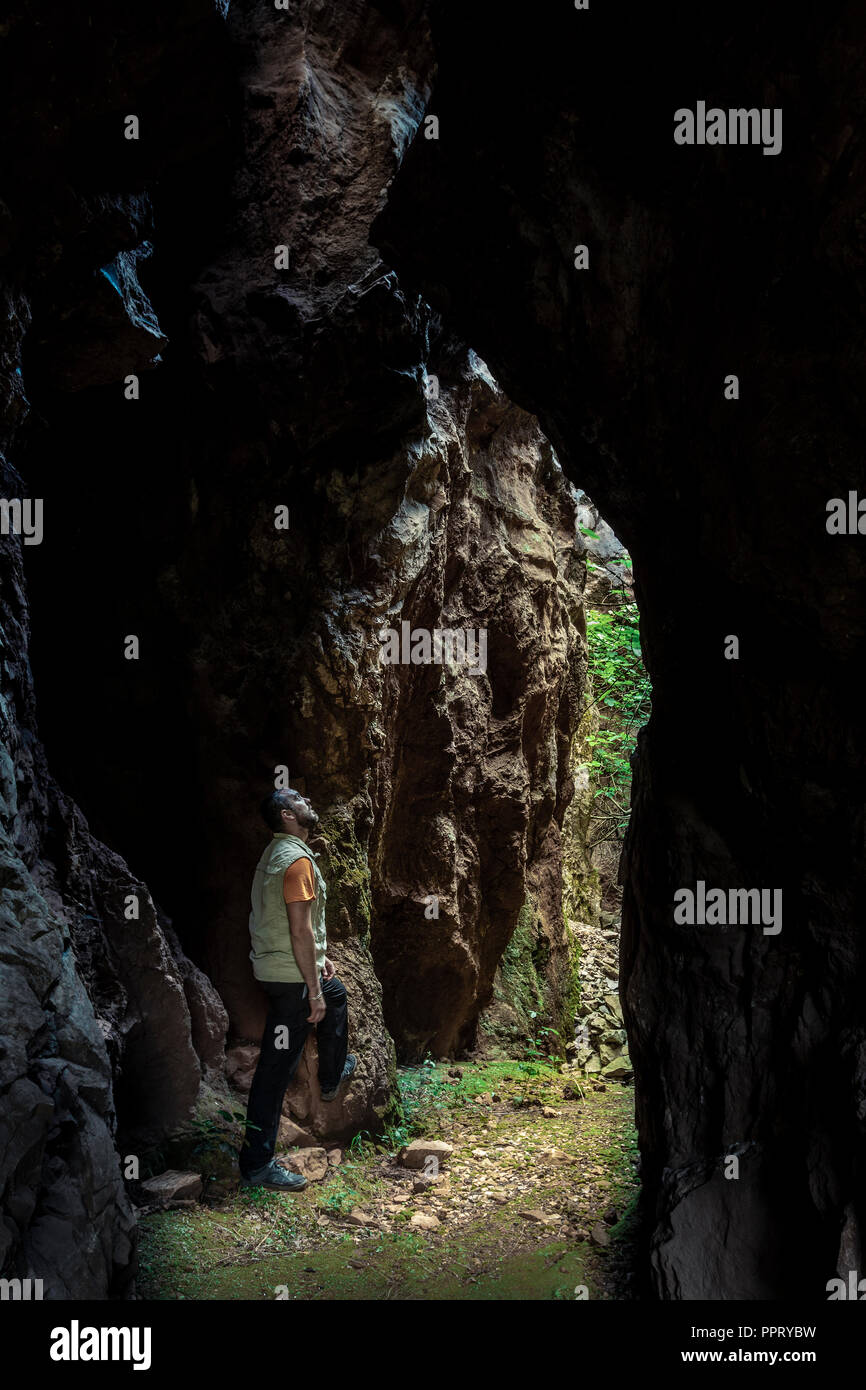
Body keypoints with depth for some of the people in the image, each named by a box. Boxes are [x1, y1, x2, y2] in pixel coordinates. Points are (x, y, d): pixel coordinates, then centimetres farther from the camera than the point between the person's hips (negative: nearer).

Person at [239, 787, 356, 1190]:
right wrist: (313, 991, -21)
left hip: (274, 967, 11)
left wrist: (319, 959, 23)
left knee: (336, 992, 35)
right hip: (291, 976, -11)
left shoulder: (276, 854, 12)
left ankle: (333, 1077, 51)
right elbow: (300, 931, -24)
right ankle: (257, 1164, 2)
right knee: (277, 1067, -5)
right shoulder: (298, 860, -21)